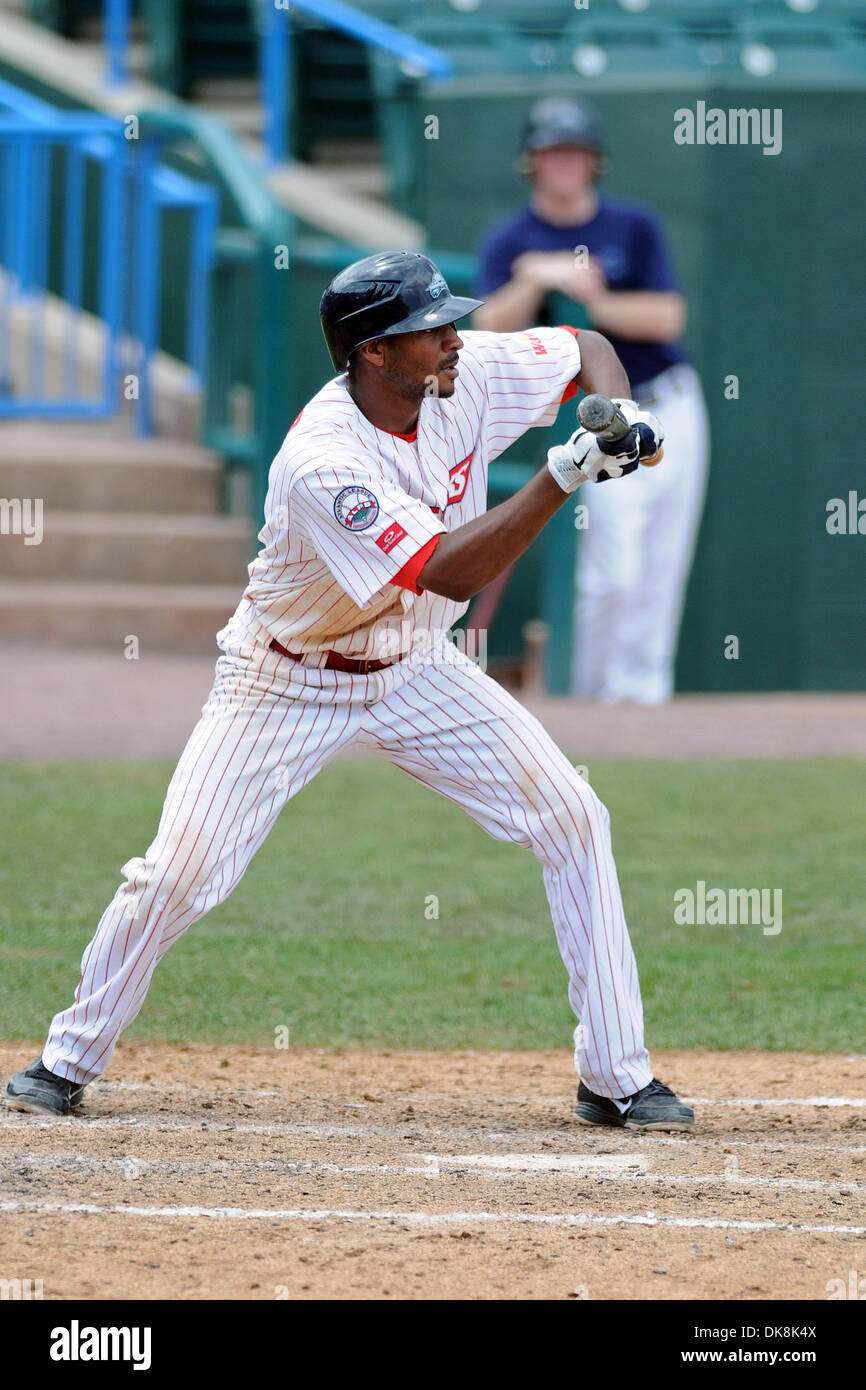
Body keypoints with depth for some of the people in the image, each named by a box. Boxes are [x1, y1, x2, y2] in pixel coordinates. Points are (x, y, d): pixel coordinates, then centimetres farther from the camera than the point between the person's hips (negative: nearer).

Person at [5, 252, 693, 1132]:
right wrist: (566, 475, -43)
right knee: (178, 872, -12)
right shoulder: (321, 462, -33)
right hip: (286, 685, -5)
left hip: (415, 672, 6)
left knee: (572, 820, -5)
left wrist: (619, 417, -19)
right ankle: (71, 1058, 12)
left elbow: (589, 349, 3)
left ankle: (617, 1076, 3)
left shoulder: (467, 377, -14)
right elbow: (450, 573, -37)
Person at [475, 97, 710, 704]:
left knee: (659, 577, 4)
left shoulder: (635, 227, 4)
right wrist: (535, 282, -28)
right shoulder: (511, 244, 1)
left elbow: (666, 317, -7)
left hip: (674, 410, 3)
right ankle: (590, 696, 1)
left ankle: (644, 692, 11)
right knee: (611, 574, -13)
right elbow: (491, 330, -14)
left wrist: (592, 300, -16)